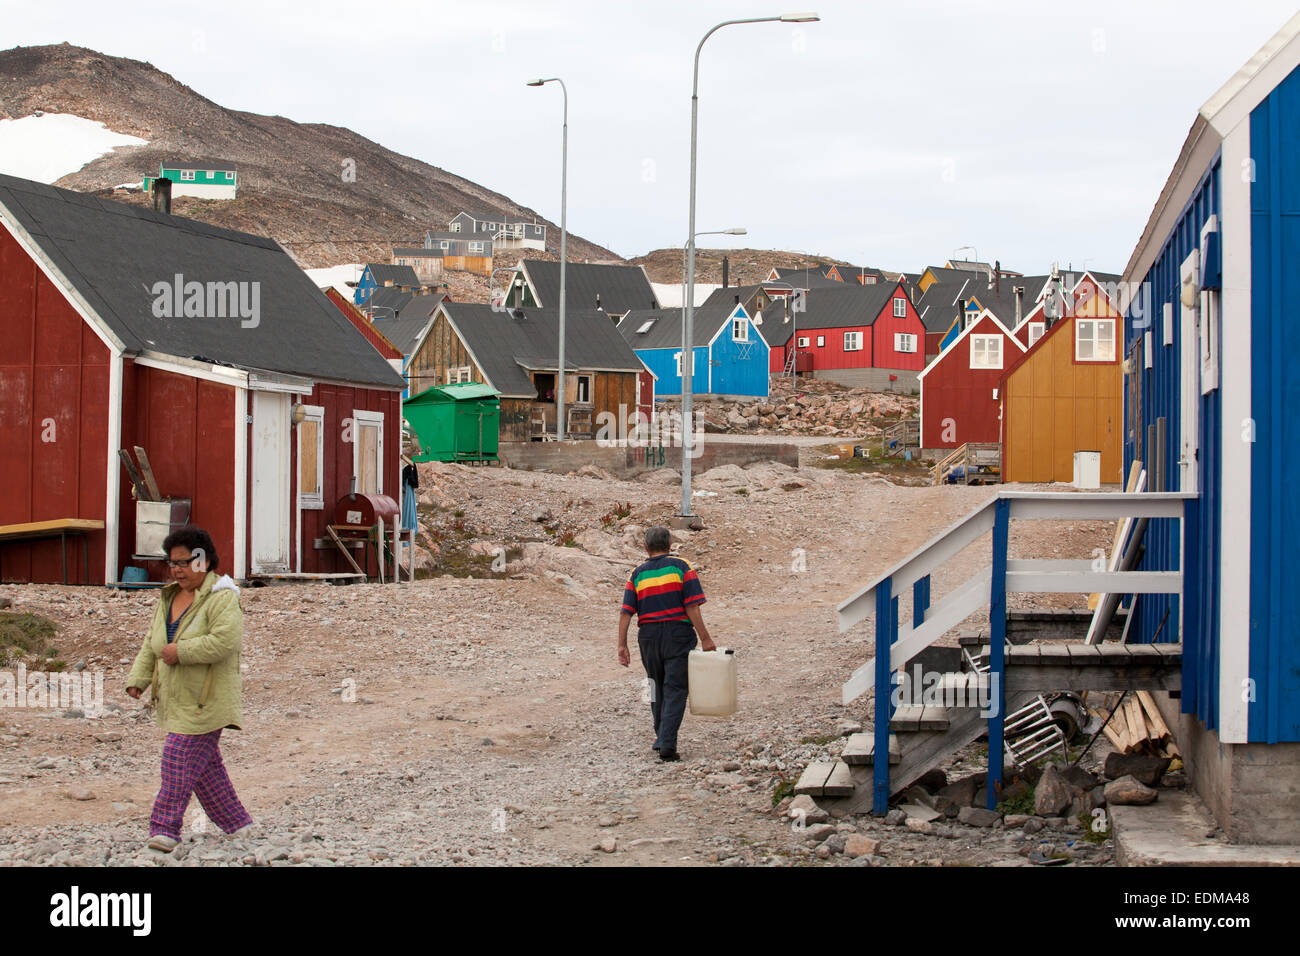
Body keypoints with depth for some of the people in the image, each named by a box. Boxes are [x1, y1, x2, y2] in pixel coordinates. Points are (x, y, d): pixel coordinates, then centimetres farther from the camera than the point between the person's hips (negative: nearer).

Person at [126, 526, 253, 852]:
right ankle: (237, 823, 20)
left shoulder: (221, 598, -12)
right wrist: (138, 677, 6)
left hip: (206, 700, -8)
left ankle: (165, 827, -8)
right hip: (175, 700, 8)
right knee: (205, 767, 11)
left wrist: (181, 651, -22)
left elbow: (226, 641, -25)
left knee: (181, 759, -12)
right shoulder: (168, 598, 15)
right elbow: (151, 644, 19)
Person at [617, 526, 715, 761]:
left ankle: (662, 739, 27)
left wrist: (622, 645, 1)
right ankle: (667, 744, -13)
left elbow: (626, 612, 0)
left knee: (658, 689, 19)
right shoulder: (680, 568, -1)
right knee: (675, 690, -2)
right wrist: (705, 638, -7)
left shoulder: (638, 574, 7)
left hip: (648, 636, 3)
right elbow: (692, 607, -9)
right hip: (678, 634, -3)